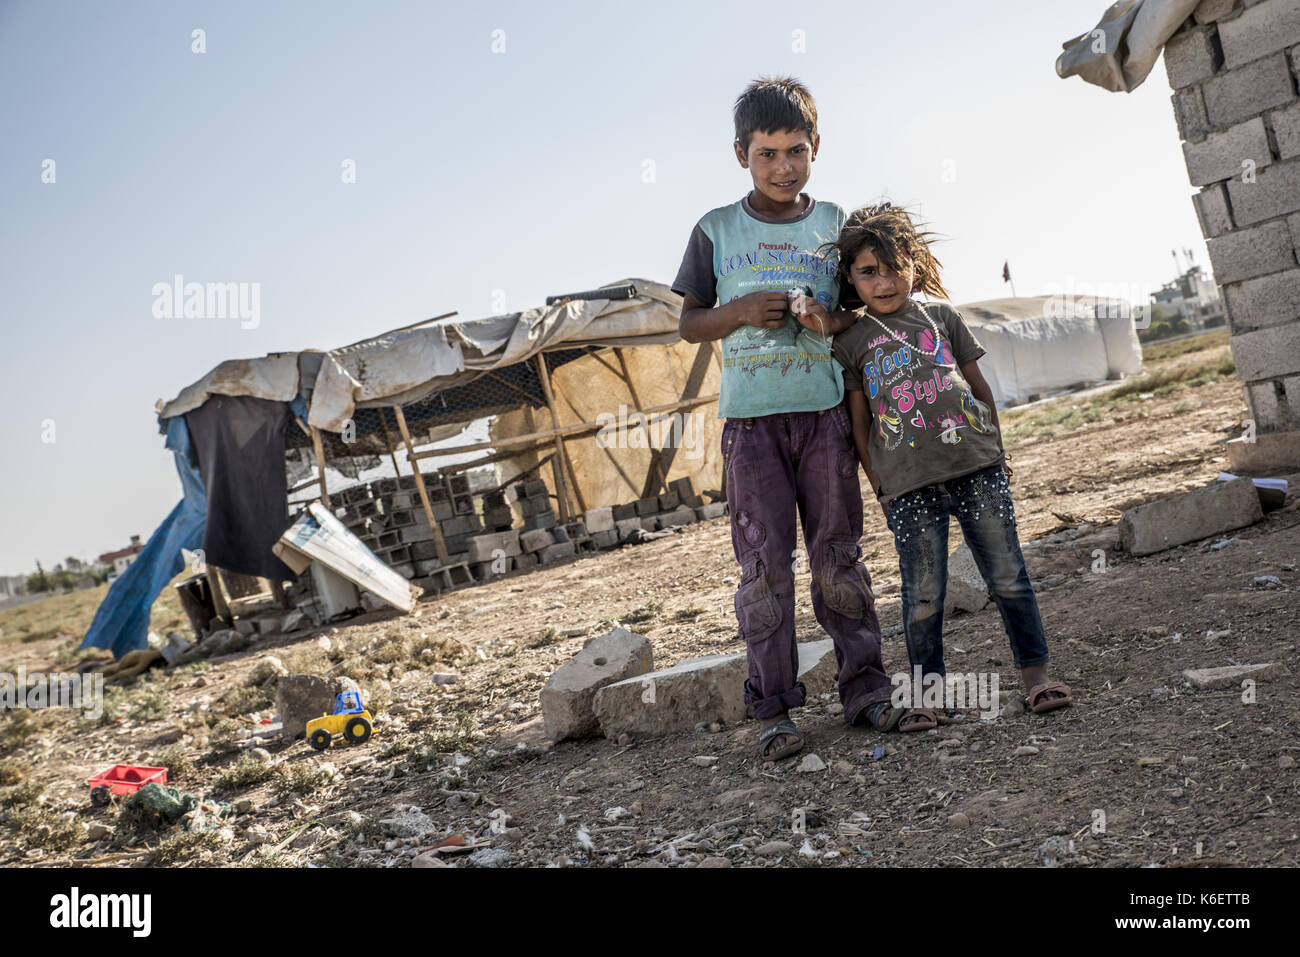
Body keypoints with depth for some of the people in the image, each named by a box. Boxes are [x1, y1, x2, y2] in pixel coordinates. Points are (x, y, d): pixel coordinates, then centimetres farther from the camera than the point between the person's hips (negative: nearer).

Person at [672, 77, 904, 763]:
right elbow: (689, 324, 9)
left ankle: (864, 686, 16)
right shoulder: (716, 230, 6)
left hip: (824, 410, 1)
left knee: (839, 556, 5)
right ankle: (774, 709, 5)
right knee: (765, 564, -2)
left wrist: (830, 321, -9)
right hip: (750, 420, -1)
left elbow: (865, 309, 13)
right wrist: (742, 312, -10)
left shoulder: (833, 223, 10)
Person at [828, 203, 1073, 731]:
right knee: (923, 592, -1)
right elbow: (859, 420, 7)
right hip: (909, 484, -1)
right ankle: (925, 690, 12)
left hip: (976, 467, 2)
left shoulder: (941, 316, 11)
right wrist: (879, 486, 4)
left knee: (1007, 575, 5)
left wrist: (996, 451, 14)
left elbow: (978, 385, 17)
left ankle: (1035, 670, 18)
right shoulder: (851, 341, 6)